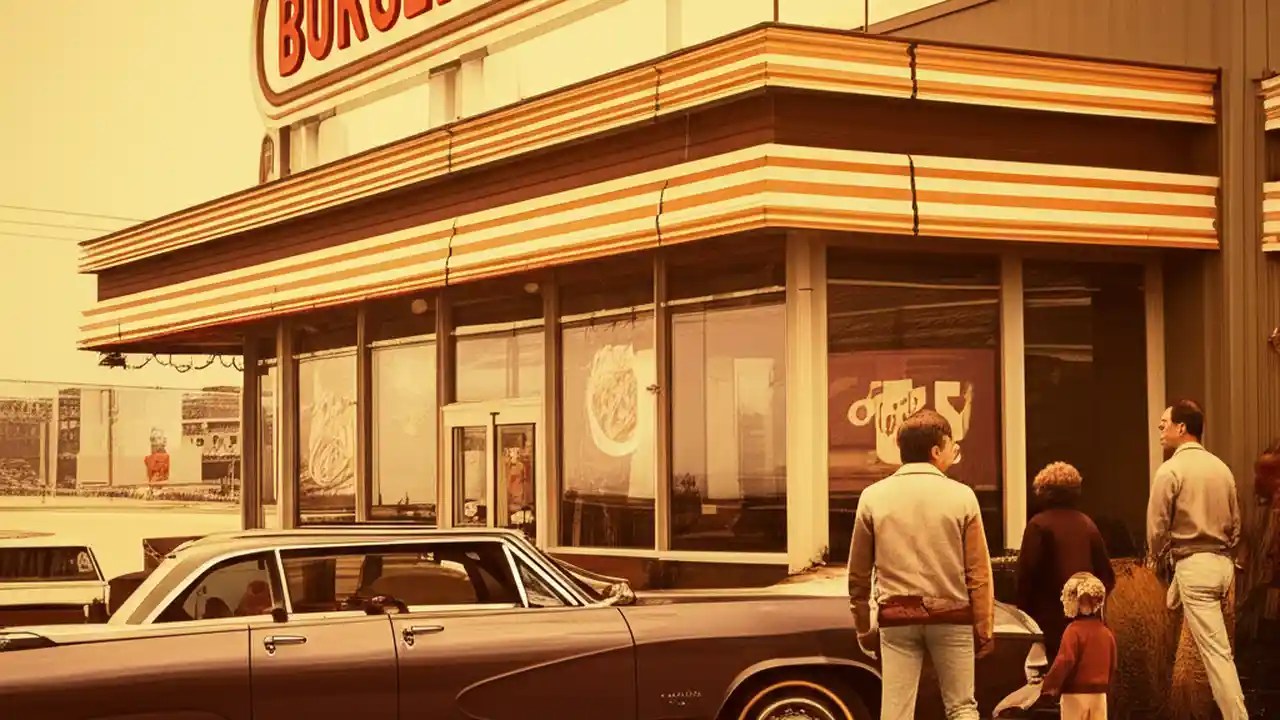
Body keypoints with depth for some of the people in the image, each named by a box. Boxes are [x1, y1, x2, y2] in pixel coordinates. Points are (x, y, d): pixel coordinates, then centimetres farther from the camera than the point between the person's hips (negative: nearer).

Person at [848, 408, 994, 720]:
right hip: (951, 616, -1)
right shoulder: (961, 496, -4)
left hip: (896, 617, 1)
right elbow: (978, 572, -2)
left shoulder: (874, 497, 1)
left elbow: (858, 573, 5)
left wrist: (863, 627, 15)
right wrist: (984, 628, 6)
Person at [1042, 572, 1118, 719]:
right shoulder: (1106, 632, 7)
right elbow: (1113, 664, 15)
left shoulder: (1074, 630, -14)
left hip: (1075, 694, -6)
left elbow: (1065, 661, -21)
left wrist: (1049, 686, -14)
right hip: (1099, 694, 6)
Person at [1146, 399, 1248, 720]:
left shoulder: (1170, 470, -10)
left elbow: (1157, 526, -8)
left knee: (1215, 650, -8)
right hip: (1223, 563, 7)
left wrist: (1157, 562, 8)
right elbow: (1235, 523, 14)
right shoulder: (1221, 468, 10)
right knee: (1217, 647, 17)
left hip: (1193, 564, -7)